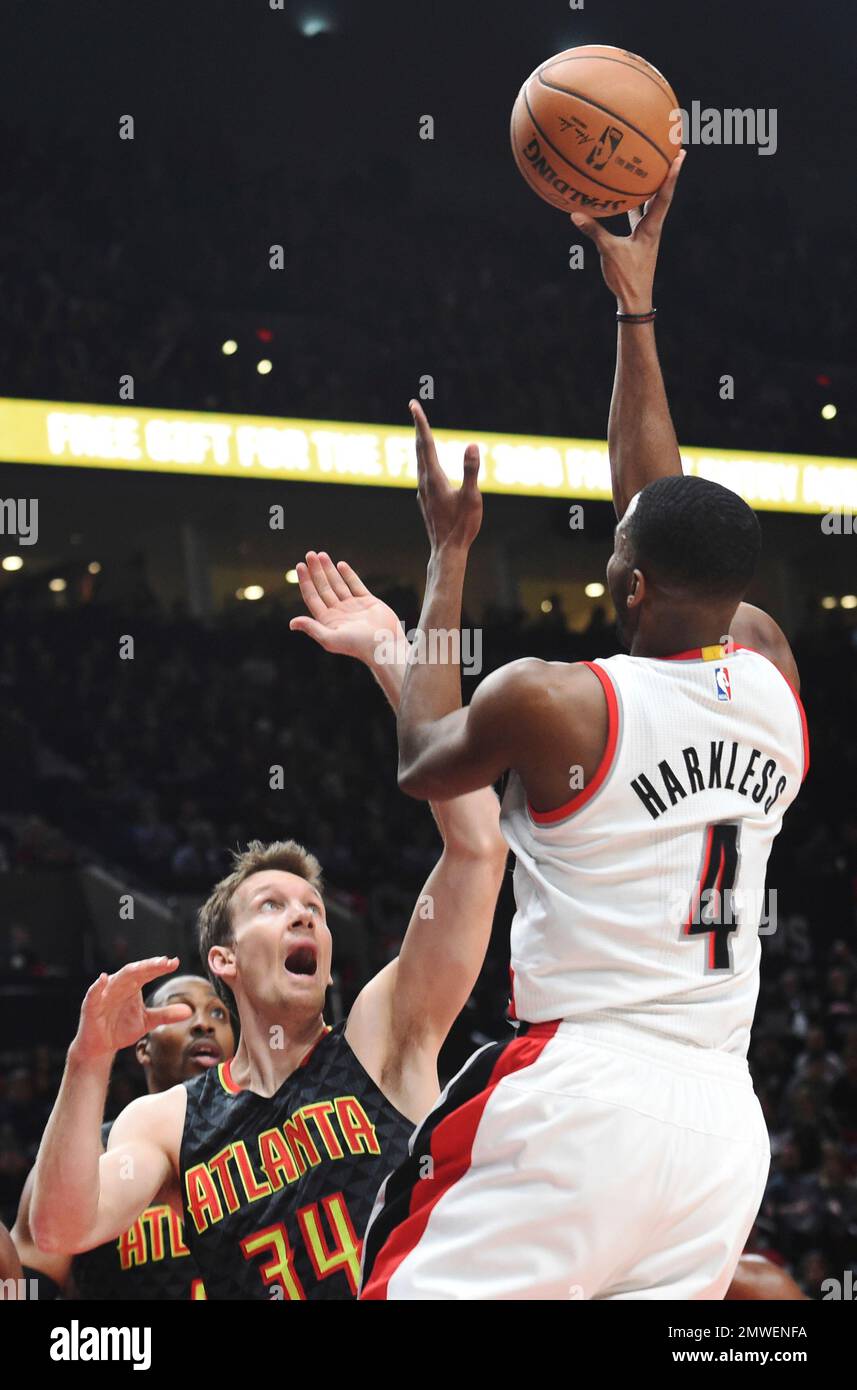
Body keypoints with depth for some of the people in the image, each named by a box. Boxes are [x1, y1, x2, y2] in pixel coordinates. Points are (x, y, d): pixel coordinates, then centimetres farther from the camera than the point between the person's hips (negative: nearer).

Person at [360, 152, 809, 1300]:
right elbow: (677, 522, 25)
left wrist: (449, 551, 23)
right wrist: (635, 309, 32)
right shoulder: (772, 677, 8)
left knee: (408, 1291, 0)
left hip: (576, 1098, -6)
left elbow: (421, 763, 16)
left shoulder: (549, 701, -7)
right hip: (724, 1119, 6)